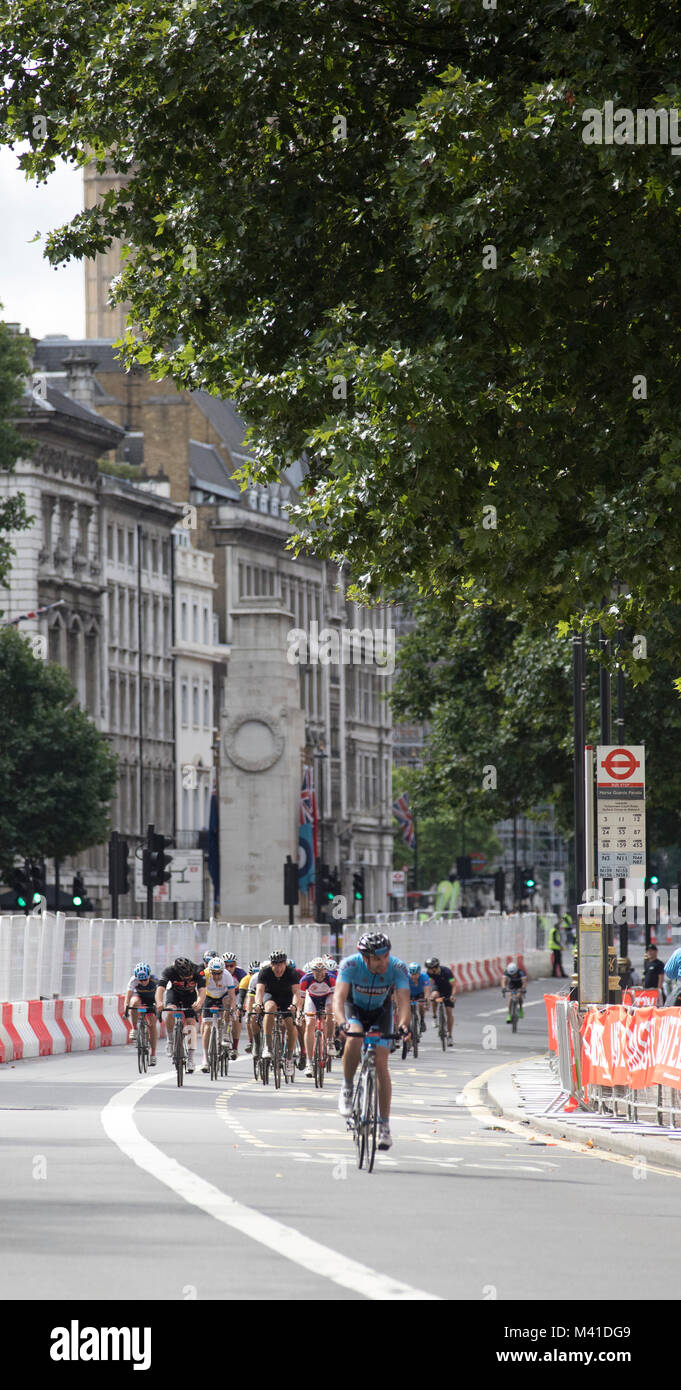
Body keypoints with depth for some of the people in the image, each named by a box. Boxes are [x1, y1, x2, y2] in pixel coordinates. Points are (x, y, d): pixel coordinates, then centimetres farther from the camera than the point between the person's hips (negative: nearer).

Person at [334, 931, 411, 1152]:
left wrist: (403, 1025, -56)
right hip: (355, 1008, -1)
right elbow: (339, 997, -39)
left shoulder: (397, 968, -29)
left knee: (381, 1063, -11)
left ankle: (384, 1125, -5)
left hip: (380, 1011, 1)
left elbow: (403, 1001, -36)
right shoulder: (350, 965, -32)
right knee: (354, 1039, -34)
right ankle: (347, 1090, -10)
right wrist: (342, 1023, -57)